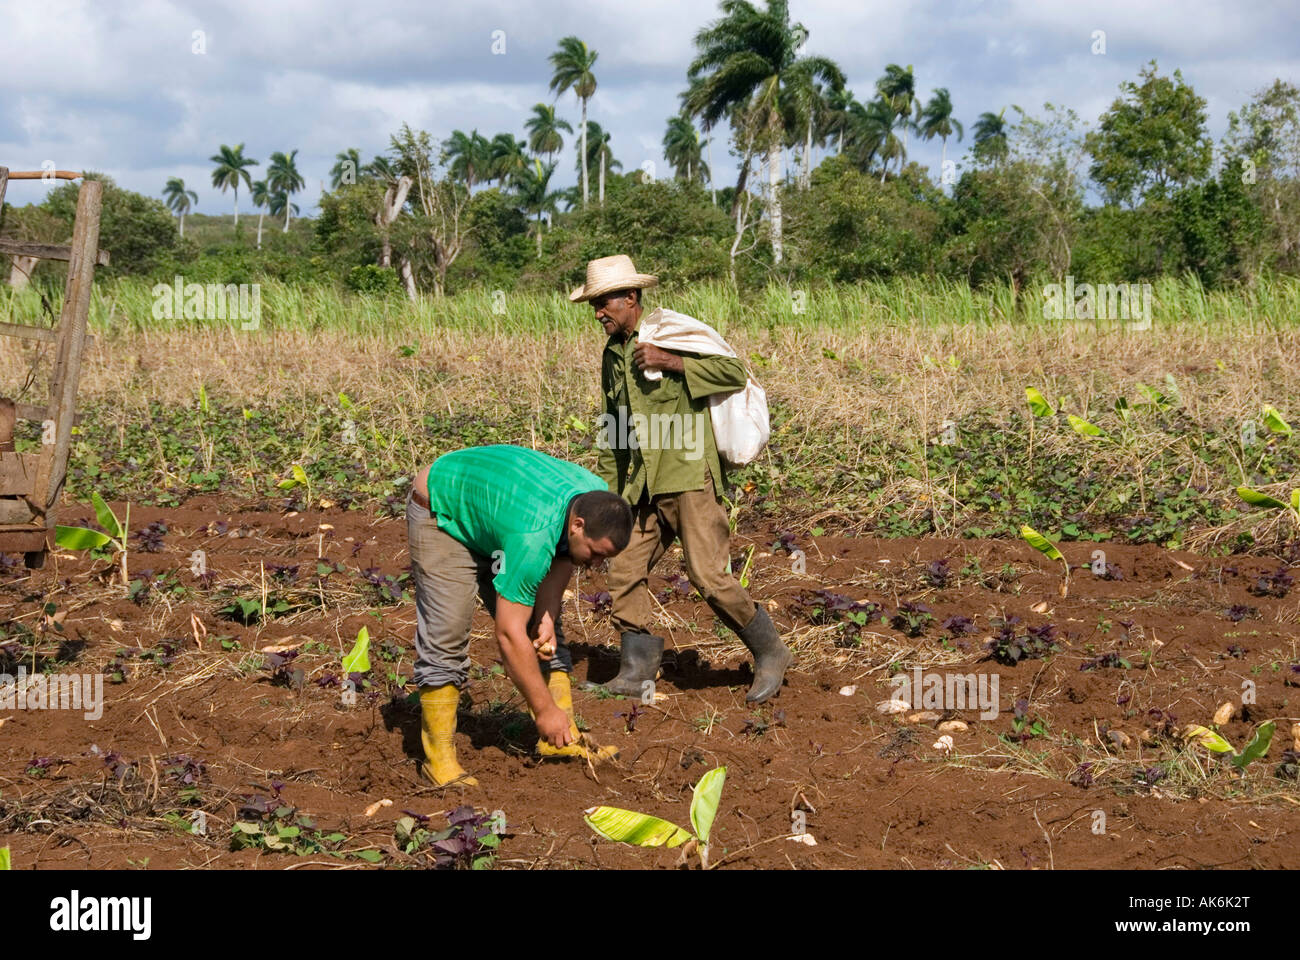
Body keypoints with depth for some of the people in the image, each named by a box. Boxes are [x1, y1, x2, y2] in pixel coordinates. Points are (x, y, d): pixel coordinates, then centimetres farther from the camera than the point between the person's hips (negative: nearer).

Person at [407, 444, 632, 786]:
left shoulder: (598, 499, -19)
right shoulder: (533, 535, -42)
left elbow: (562, 558, 2)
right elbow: (509, 634, -37)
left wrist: (547, 616, -13)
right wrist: (545, 710, -30)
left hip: (489, 506, 8)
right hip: (442, 513, -8)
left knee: (545, 630, 3)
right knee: (446, 633, -17)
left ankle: (562, 739, 6)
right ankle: (438, 755, -10)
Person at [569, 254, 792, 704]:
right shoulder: (612, 356, 15)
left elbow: (735, 372, -16)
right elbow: (612, 430, 24)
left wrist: (670, 362, -20)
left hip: (690, 476, -7)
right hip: (643, 486, 7)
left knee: (709, 575, -11)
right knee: (624, 572, 1)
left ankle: (770, 653, 6)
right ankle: (636, 670, 12)